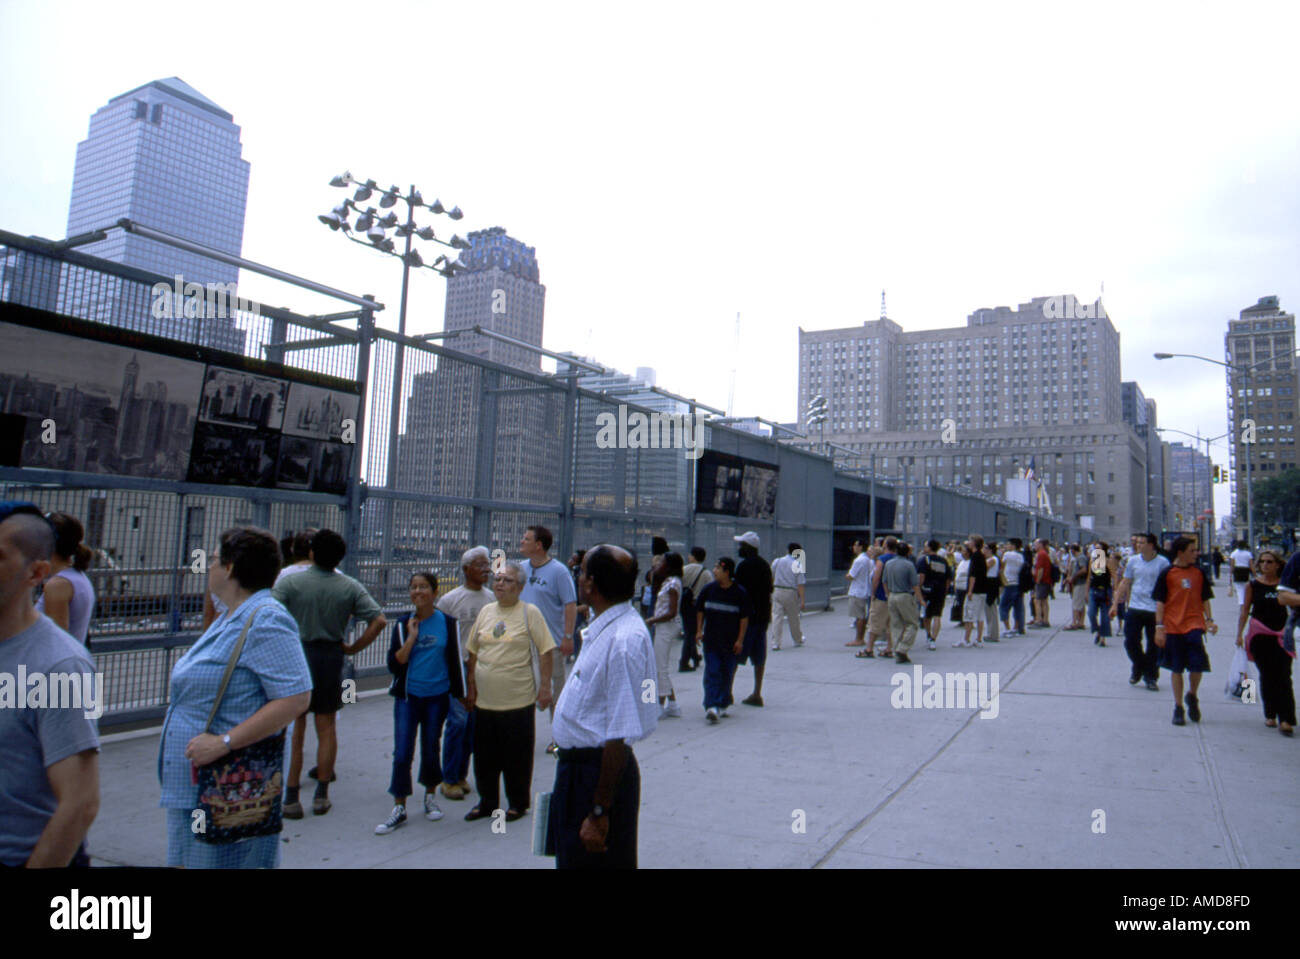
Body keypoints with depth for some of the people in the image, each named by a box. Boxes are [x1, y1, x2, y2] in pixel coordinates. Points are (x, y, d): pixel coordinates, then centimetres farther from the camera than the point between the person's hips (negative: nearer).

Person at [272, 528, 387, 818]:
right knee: (326, 727, 13)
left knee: (293, 727, 7)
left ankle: (291, 798, 11)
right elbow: (379, 620, -7)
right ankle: (321, 796, 19)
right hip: (331, 657, 2)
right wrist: (353, 648, 2)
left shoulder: (291, 582, -7)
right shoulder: (350, 587, -2)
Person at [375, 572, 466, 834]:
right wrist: (411, 638, -15)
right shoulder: (402, 624, 0)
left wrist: (459, 694, 5)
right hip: (407, 696, 0)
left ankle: (430, 796, 30)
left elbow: (455, 659, 4)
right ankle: (399, 808, 11)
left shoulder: (447, 622, -2)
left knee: (430, 749, 9)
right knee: (402, 753, -2)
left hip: (437, 697, 0)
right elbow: (394, 665, -6)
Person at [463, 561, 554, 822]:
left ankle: (518, 803, 23)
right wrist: (471, 686, 12)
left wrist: (545, 687, -12)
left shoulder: (530, 612, -6)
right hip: (484, 701, 5)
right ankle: (487, 802, 30)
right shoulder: (486, 611, 9)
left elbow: (546, 652, -7)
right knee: (484, 755, 13)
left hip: (518, 701, -5)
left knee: (517, 756, 6)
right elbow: (474, 653, 15)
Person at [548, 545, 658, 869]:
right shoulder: (602, 627, 5)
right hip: (578, 765, 10)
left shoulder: (624, 640, -27)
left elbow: (620, 736, -27)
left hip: (600, 774, -10)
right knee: (570, 858, 23)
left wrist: (599, 812, -23)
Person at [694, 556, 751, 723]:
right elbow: (700, 611, 11)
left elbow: (744, 617, -2)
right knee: (712, 673, -7)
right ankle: (712, 706, -11)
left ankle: (722, 704, 23)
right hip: (711, 639, 1)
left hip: (731, 641, -1)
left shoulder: (739, 593, -6)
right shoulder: (709, 589, 1)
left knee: (727, 673, 9)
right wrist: (699, 631, 4)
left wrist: (740, 640, -5)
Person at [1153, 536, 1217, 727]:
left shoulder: (1199, 572, 7)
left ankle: (1192, 696, 20)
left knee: (1197, 665, -9)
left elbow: (1205, 598, 15)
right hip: (1173, 627, -2)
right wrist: (1159, 627, -6)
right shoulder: (1167, 574, -2)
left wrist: (1209, 620, 5)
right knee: (1176, 669, 5)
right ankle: (1178, 708, 16)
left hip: (1194, 625, 2)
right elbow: (1160, 602, -1)